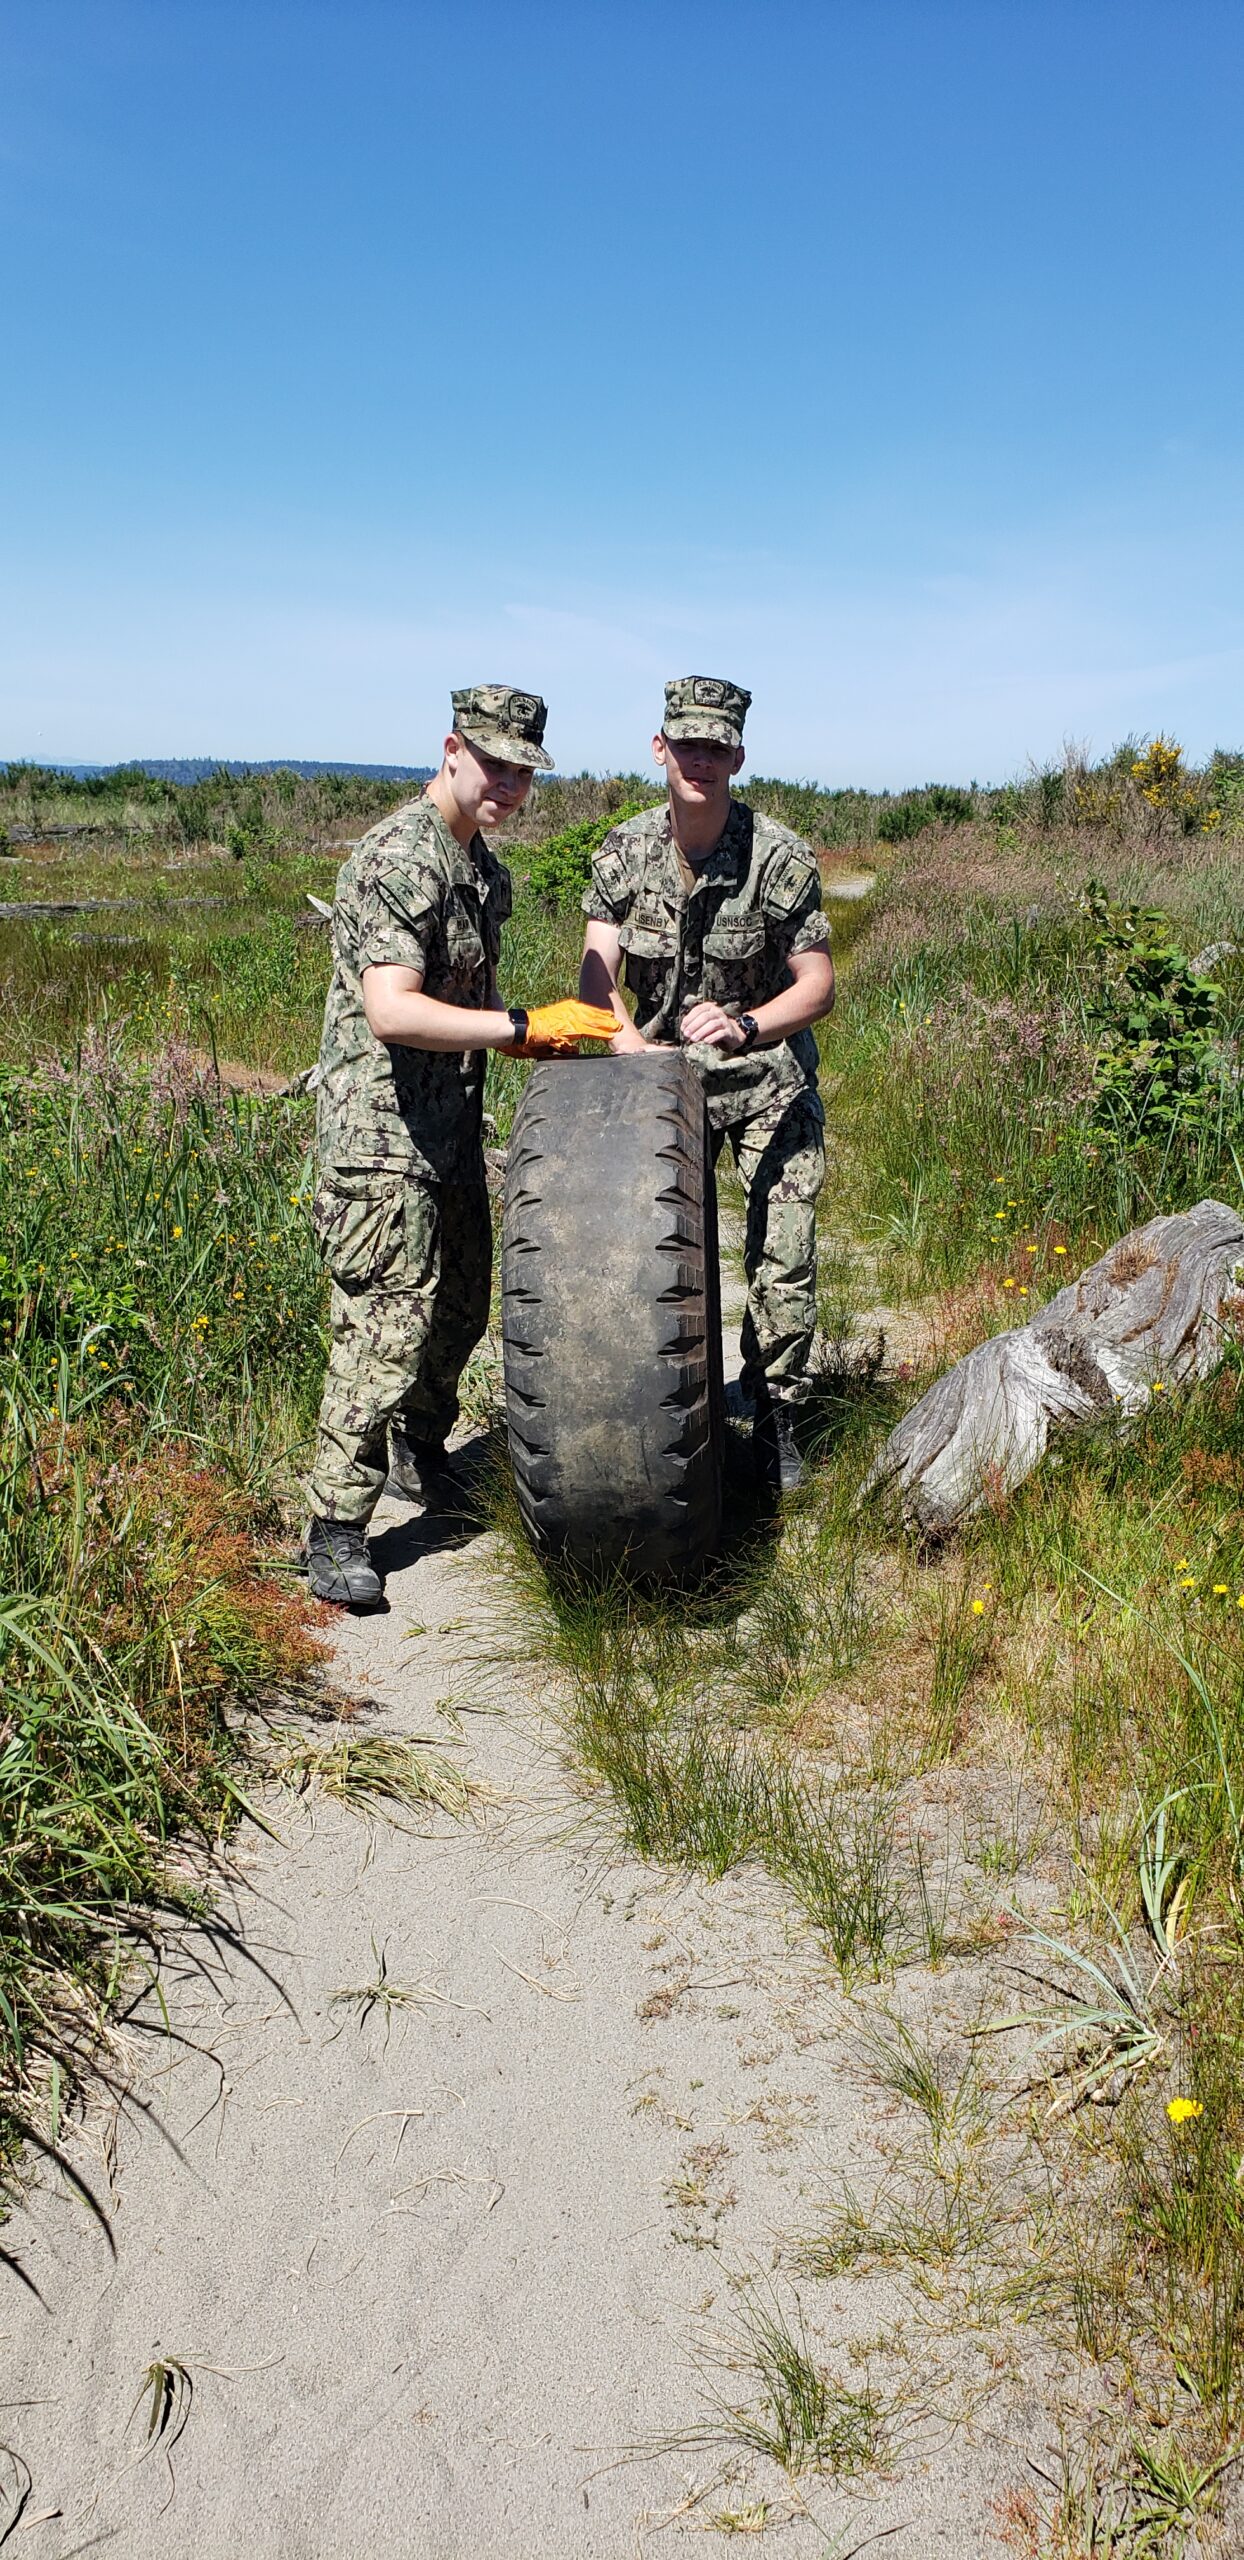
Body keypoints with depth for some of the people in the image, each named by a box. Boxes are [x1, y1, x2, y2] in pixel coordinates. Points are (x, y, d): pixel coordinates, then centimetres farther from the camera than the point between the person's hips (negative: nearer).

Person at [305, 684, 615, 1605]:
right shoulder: (400, 859, -19)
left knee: (463, 1302, 19)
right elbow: (391, 1012, -30)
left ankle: (419, 1451, 42)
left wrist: (528, 1037, 10)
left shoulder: (482, 863, 13)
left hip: (453, 1122, 10)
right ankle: (337, 1531, 0)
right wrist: (523, 1025, -28)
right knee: (388, 1327, -9)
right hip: (383, 1127, -9)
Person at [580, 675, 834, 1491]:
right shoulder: (627, 849, -6)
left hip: (769, 1078, -2)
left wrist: (742, 1027, -33)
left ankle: (776, 1420, 14)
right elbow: (599, 963, -13)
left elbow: (817, 985, -15)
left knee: (784, 1262, -5)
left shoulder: (781, 857, -16)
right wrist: (622, 1032, -34)